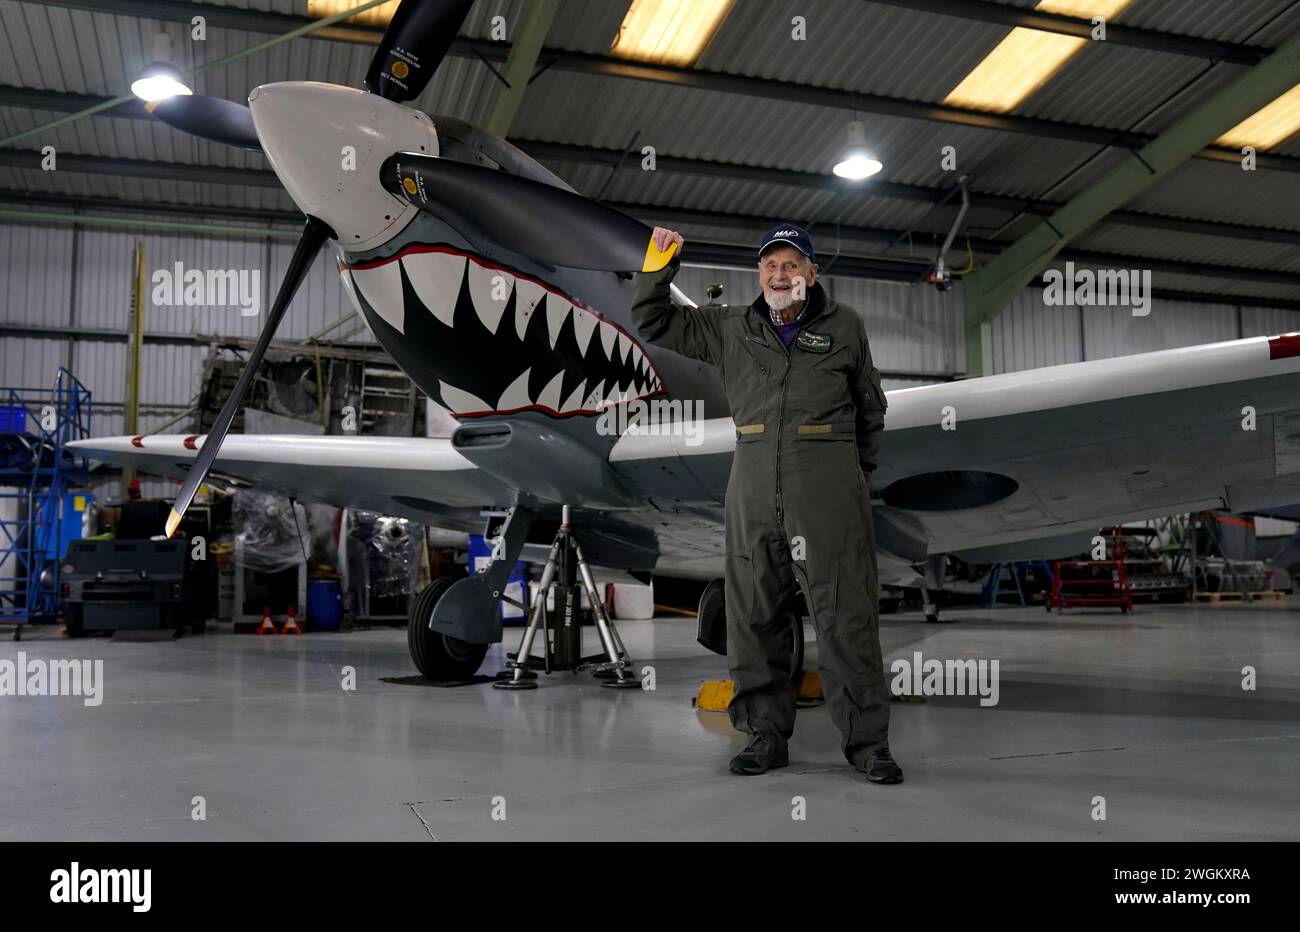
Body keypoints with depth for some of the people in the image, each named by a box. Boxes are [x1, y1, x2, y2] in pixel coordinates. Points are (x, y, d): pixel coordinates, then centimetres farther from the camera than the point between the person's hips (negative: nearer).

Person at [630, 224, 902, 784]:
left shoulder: (844, 327, 11)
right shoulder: (730, 328, 14)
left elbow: (870, 408, 20)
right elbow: (653, 322, 19)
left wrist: (859, 473, 16)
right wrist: (659, 264, 6)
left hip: (827, 485, -2)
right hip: (753, 485, 3)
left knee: (845, 615, -4)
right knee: (753, 616, 6)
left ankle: (866, 740, 6)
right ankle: (766, 734, 17)